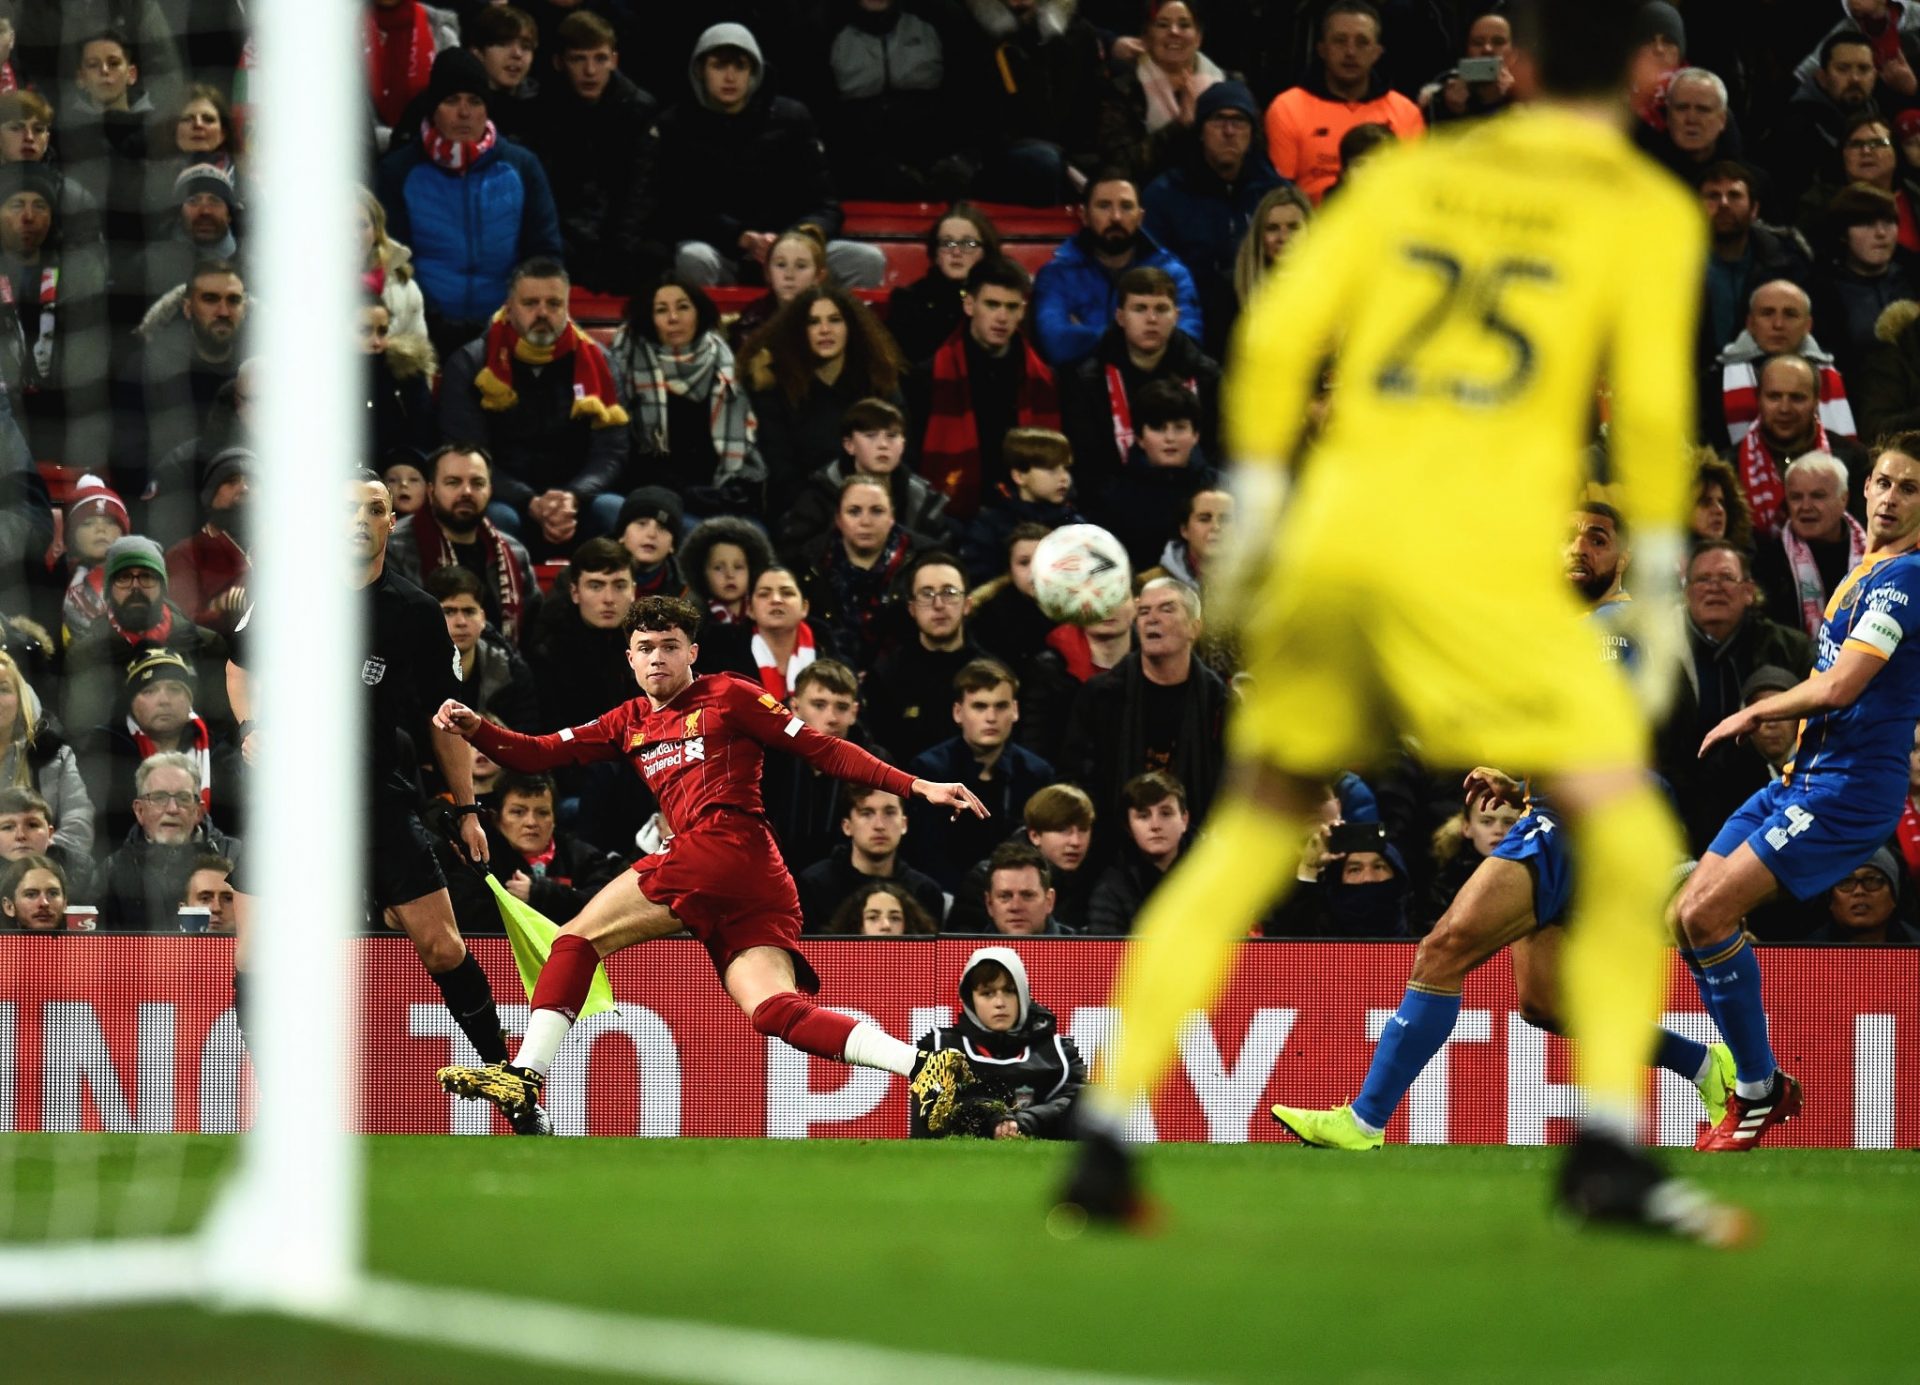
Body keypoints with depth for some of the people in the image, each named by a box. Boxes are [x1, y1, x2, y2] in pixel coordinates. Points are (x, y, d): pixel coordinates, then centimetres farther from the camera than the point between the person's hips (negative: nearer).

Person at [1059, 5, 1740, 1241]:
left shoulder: (1413, 175, 18)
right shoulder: (1647, 211, 7)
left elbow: (1277, 334, 10)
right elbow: (1650, 398, -4)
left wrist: (1258, 505, 17)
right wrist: (1661, 579, 3)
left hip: (1332, 537, 5)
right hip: (1478, 558, -5)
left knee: (1252, 832, 16)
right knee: (1624, 823, 0)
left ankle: (1106, 1137, 11)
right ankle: (1608, 1145, -15)